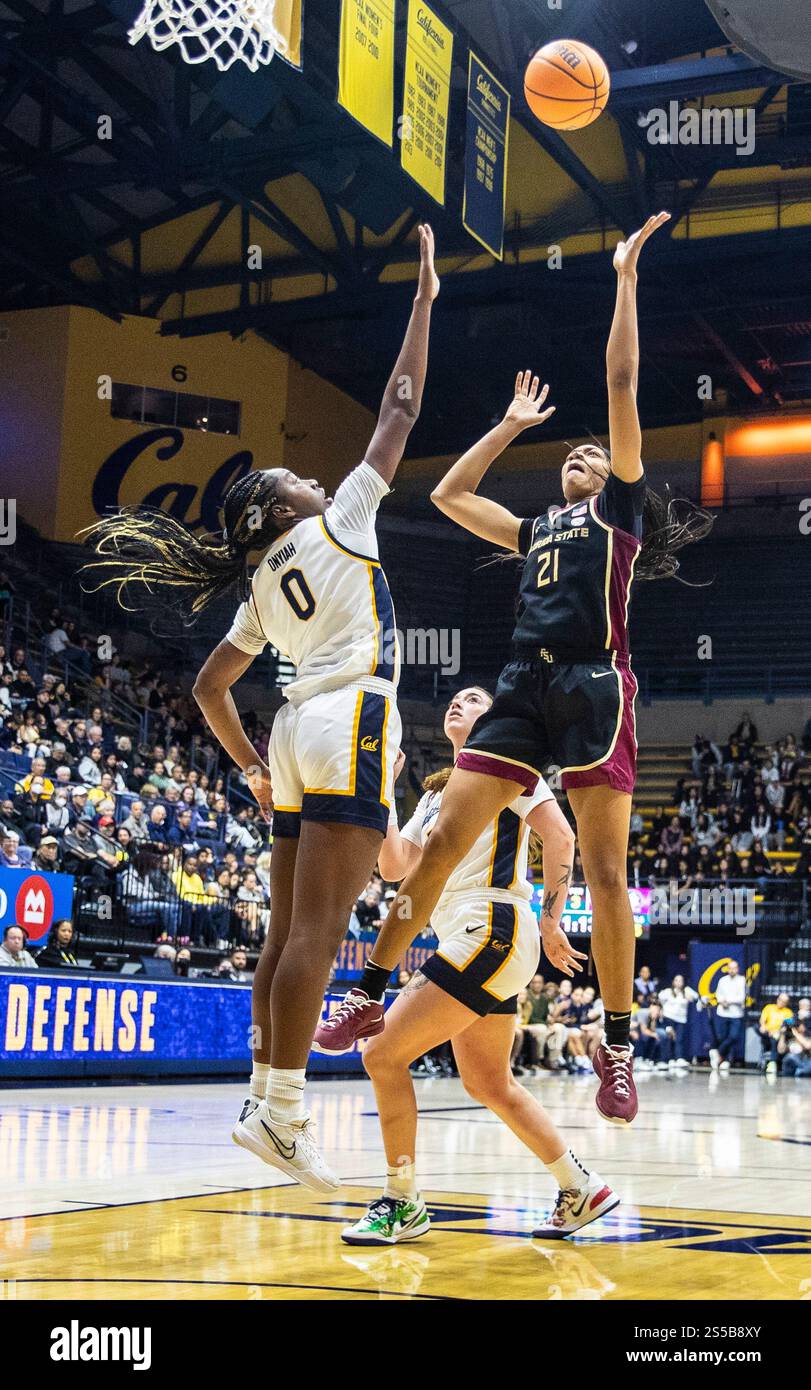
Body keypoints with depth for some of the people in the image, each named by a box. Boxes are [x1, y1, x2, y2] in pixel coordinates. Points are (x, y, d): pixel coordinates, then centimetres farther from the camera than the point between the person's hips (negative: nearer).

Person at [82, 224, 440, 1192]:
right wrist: (423, 299, 13)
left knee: (289, 930, 6)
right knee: (317, 931, -13)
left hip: (300, 730, 8)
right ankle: (280, 1110, -15)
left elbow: (209, 690, 22)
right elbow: (400, 411, 6)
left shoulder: (262, 589, 20)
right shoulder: (336, 523, 3)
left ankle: (265, 1102, 7)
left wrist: (252, 770, 26)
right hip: (351, 722, -8)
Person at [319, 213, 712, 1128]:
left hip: (592, 685, -5)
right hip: (523, 687, 6)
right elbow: (448, 494, 33)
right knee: (443, 839, -2)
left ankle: (618, 1044, -3)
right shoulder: (537, 531, 28)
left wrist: (626, 280, 6)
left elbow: (621, 385, 6)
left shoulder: (619, 507, 13)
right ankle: (370, 995, 3)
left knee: (604, 869, -9)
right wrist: (512, 425, 37)